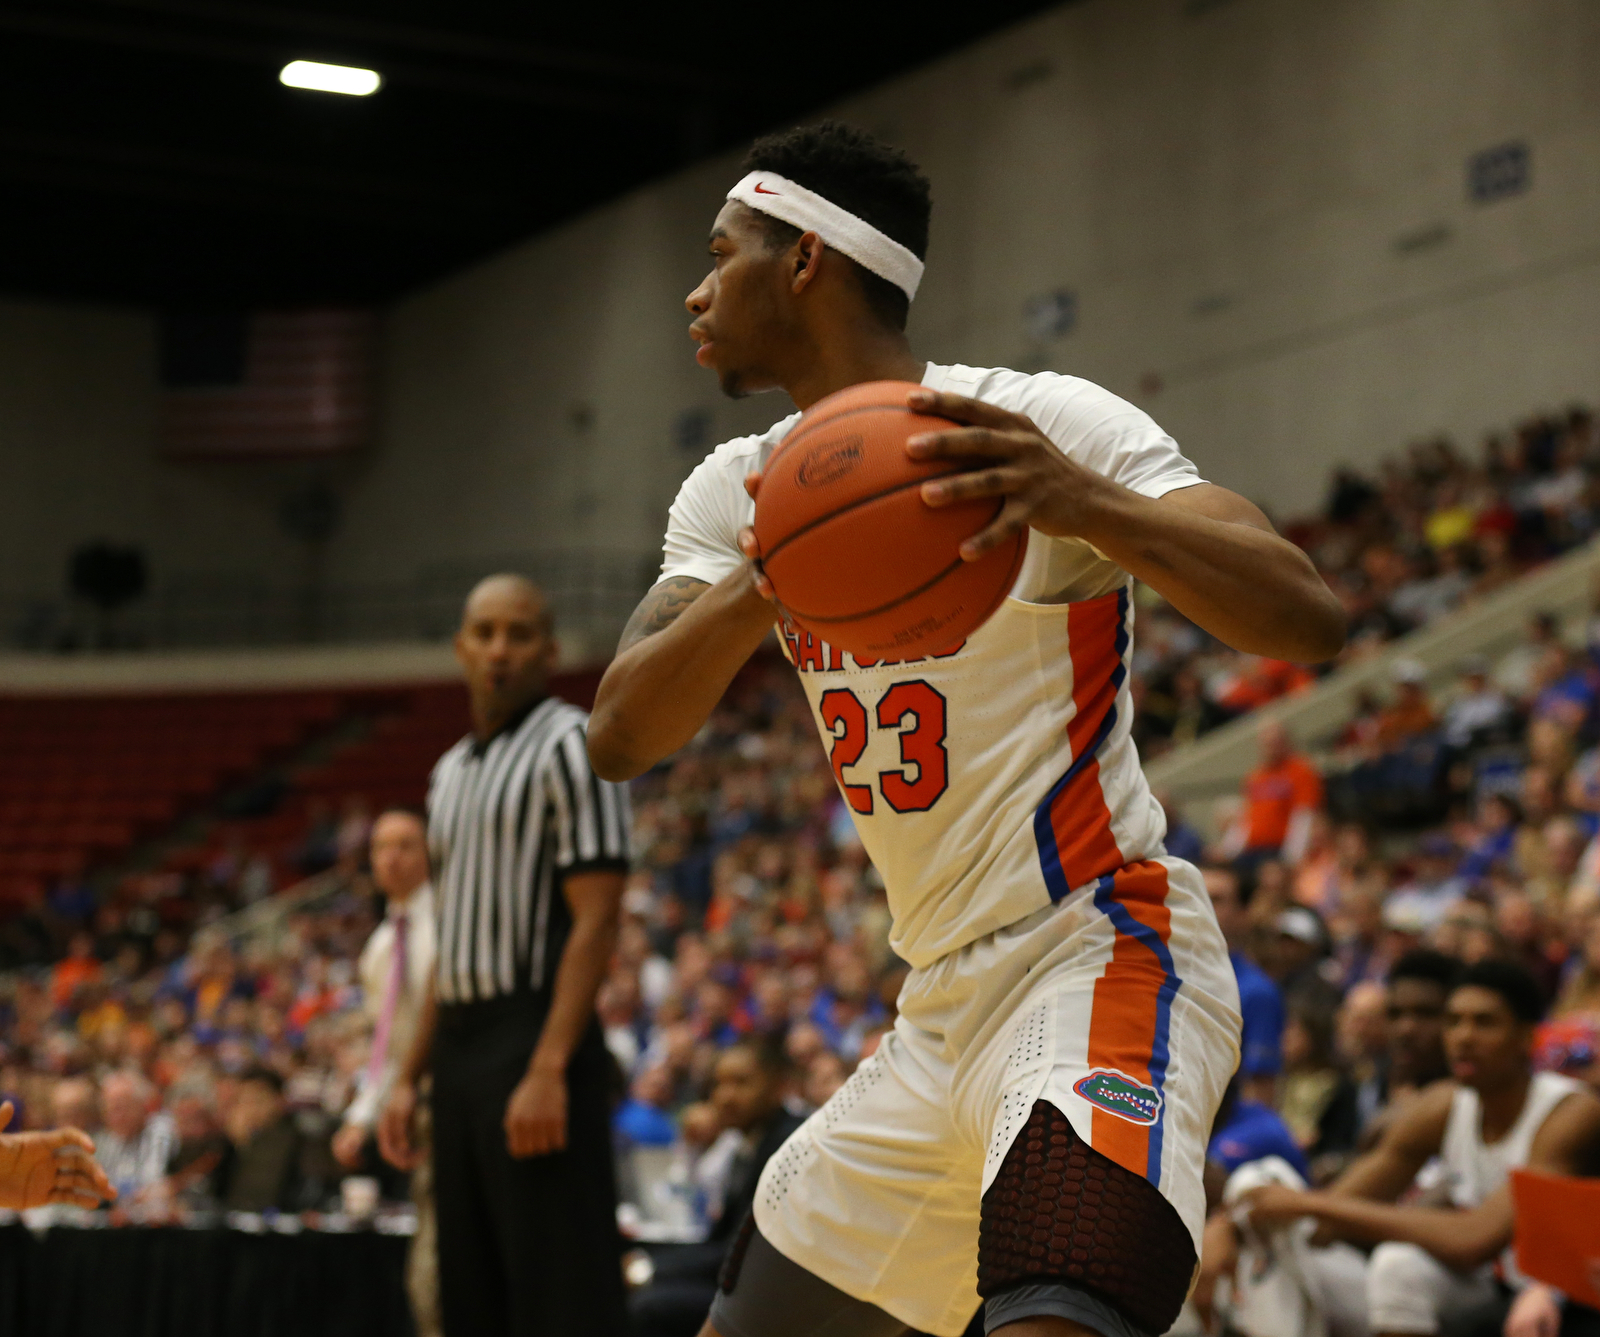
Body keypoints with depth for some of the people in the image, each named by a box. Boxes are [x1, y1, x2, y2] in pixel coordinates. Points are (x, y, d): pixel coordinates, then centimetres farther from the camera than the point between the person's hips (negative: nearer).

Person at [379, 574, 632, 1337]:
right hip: (460, 1047, 9)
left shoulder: (569, 746, -6)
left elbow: (597, 917, -14)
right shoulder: (452, 772, 19)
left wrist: (548, 1069, -22)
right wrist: (411, 1076, 16)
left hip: (535, 1042, -8)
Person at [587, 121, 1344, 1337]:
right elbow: (620, 738, -5)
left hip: (1101, 958, -8)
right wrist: (762, 586, -25)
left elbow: (1307, 621, -22)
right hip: (941, 1008, 8)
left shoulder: (1043, 425, -11)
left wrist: (1089, 506, -40)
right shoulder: (743, 491, 9)